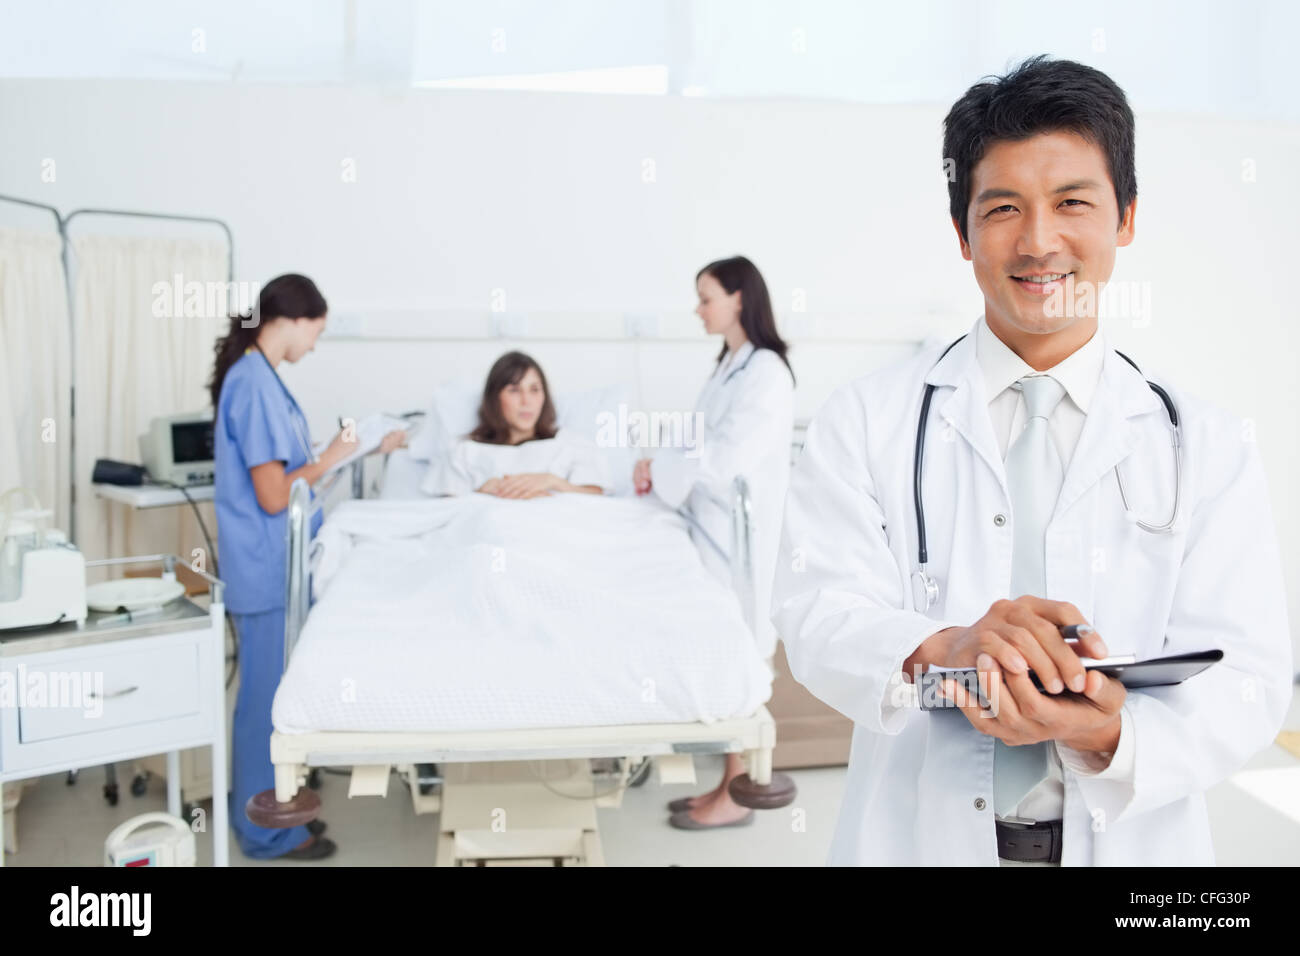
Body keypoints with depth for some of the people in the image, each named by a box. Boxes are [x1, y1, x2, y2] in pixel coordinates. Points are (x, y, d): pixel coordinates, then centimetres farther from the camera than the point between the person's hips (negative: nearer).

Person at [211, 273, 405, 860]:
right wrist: (329, 459, -10)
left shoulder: (256, 376, 10)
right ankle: (267, 831, 16)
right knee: (268, 695, 2)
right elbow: (273, 496, -23)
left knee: (271, 691, 18)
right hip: (267, 570, -10)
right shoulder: (255, 383, -20)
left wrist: (365, 451, 17)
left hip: (276, 566, 10)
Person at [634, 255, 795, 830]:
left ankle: (736, 797, 11)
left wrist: (658, 467, -12)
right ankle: (728, 785, 22)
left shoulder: (765, 372, -16)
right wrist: (659, 467, -2)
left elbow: (725, 459, -22)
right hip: (713, 524, 9)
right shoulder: (731, 366, 14)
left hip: (739, 529, -9)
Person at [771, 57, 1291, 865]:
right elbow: (817, 616, -12)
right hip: (916, 837, 0)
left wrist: (1108, 732, -27)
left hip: (1133, 841, 1)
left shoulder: (1208, 449, -1)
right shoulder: (868, 420, -3)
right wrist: (939, 649, -33)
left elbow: (1247, 681, -7)